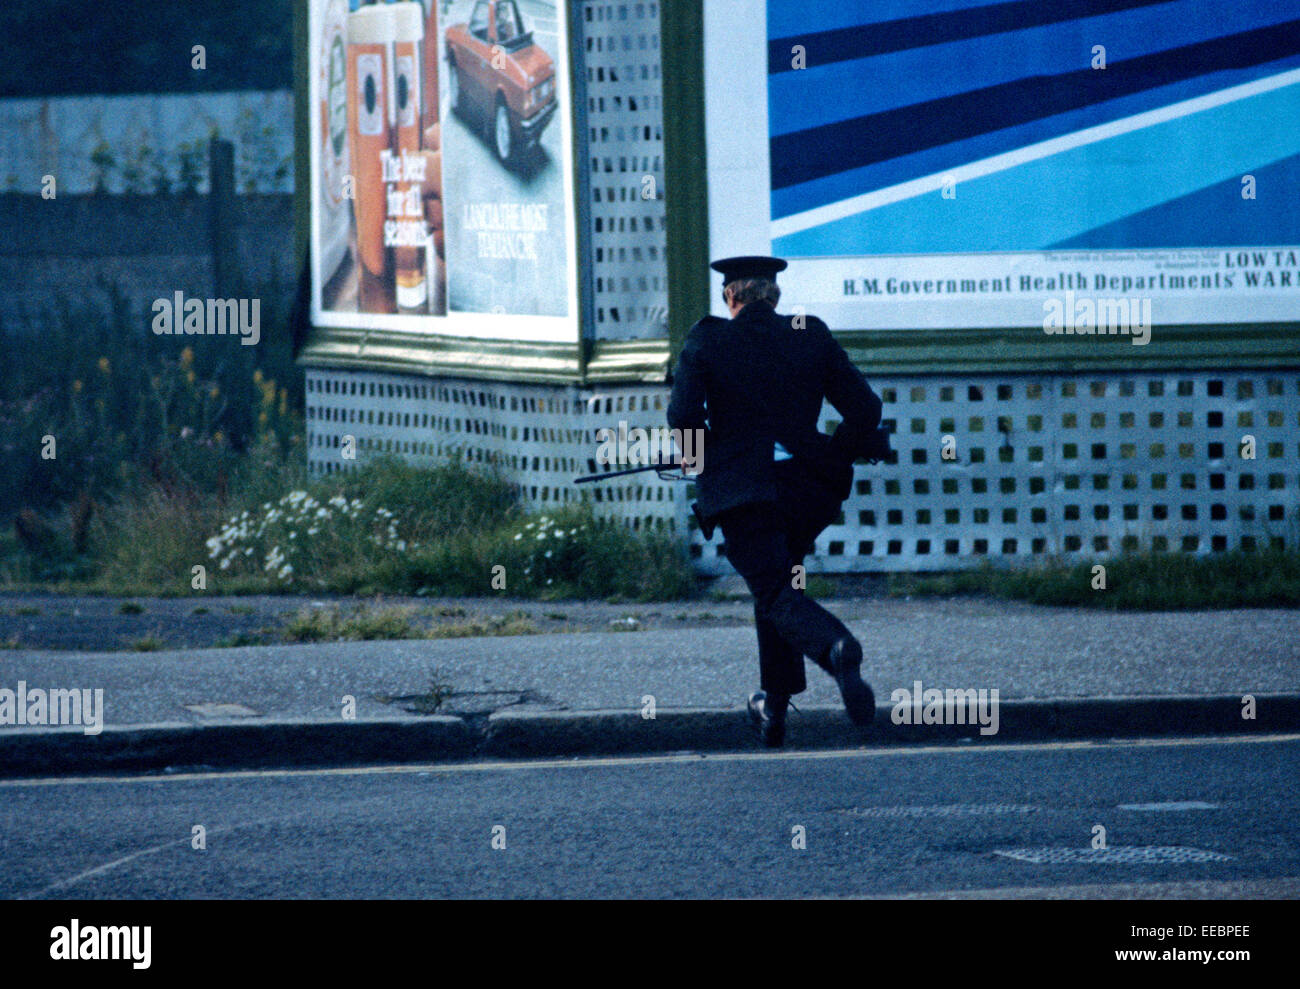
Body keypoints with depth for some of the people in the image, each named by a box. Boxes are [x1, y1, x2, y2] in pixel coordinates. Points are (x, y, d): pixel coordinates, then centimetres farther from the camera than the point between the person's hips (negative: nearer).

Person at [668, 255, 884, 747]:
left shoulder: (706, 342, -1)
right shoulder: (812, 337, 6)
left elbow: (683, 415, -12)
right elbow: (865, 409, 2)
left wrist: (707, 453, 8)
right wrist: (833, 461, 15)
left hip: (741, 490, -4)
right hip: (805, 486, 4)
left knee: (774, 590, -7)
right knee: (776, 581, 22)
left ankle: (835, 648, -40)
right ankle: (774, 707, 25)